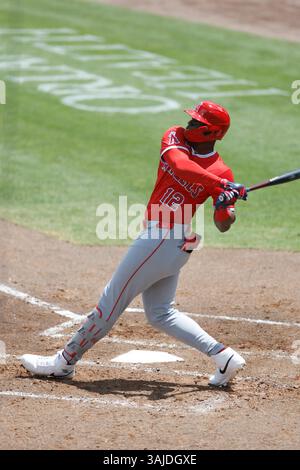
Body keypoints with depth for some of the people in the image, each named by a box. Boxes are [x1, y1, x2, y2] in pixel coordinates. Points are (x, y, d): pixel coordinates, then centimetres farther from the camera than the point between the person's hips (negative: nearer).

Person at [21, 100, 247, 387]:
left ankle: (65, 362, 11)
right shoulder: (175, 138, 2)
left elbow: (223, 226, -10)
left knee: (112, 300, 0)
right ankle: (223, 357, 12)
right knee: (160, 313, 14)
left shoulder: (221, 173, -10)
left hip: (162, 241, -8)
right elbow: (178, 164, -20)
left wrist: (225, 205, -31)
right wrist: (221, 185, -29)